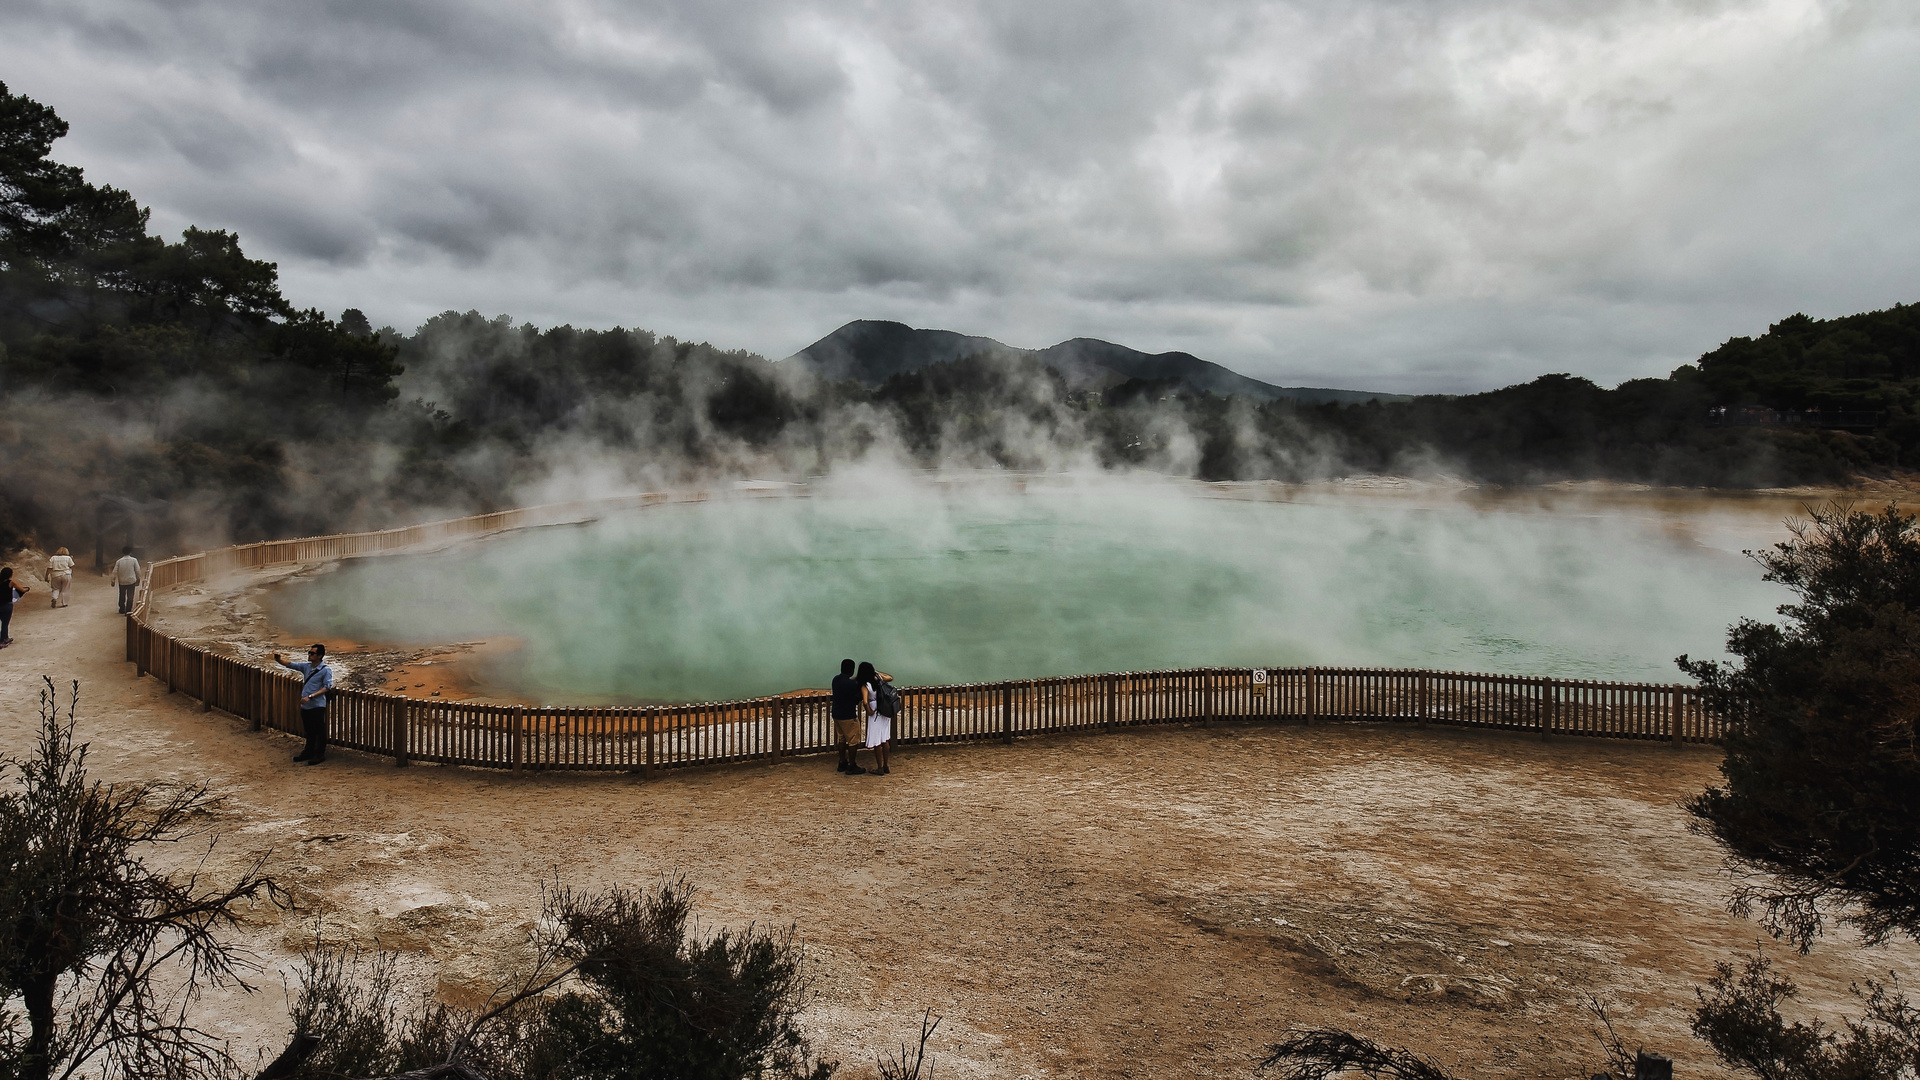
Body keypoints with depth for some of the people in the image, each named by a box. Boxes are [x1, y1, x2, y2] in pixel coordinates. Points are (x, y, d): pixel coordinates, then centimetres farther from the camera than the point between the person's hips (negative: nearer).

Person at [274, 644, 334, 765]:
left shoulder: (326, 670, -11)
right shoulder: (306, 667, 9)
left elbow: (327, 687, -17)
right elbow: (290, 664, 8)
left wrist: (310, 696, -22)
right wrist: (279, 659, -13)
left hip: (317, 706, -7)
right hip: (305, 706, 7)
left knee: (319, 731, 2)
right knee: (309, 731, 19)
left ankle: (320, 754, 12)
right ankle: (309, 752, 31)